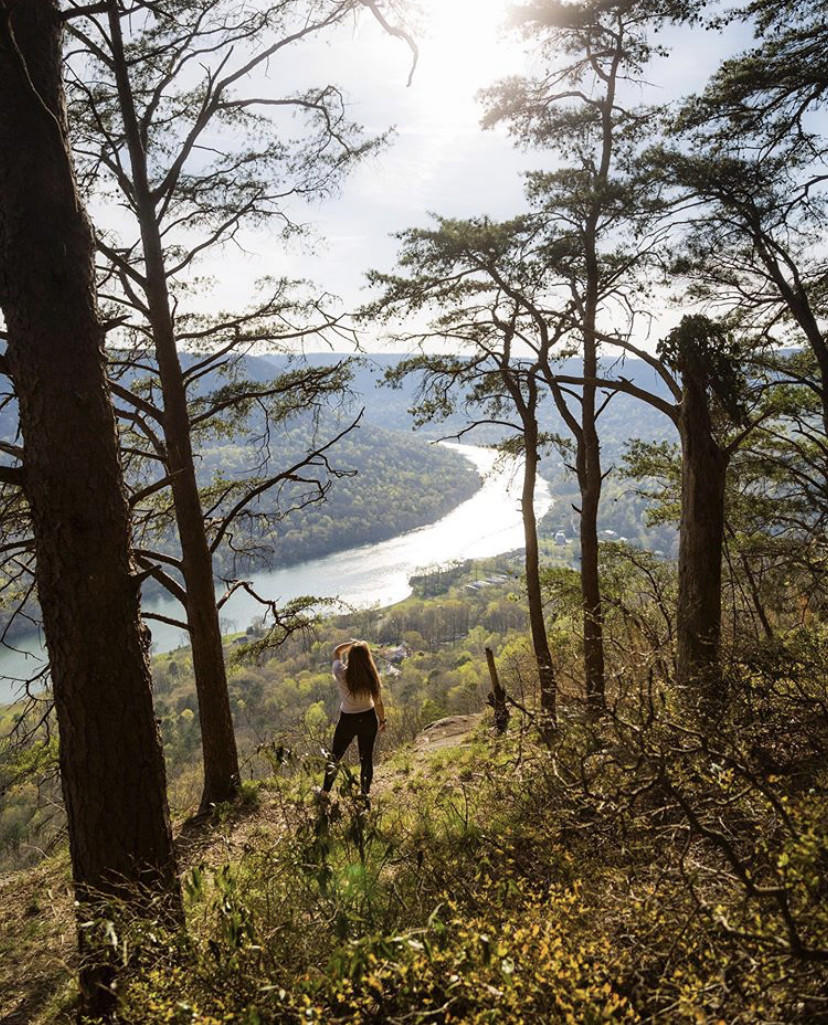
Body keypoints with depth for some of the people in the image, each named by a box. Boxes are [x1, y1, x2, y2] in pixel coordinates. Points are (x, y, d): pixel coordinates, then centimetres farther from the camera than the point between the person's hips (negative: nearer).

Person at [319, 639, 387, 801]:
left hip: (348, 719, 0)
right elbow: (378, 702, -8)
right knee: (366, 757, 17)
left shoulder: (341, 674, -22)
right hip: (368, 719, 1)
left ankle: (324, 792, 30)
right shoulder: (372, 677, -21)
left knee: (335, 755, 18)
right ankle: (365, 793, 28)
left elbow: (336, 651, -2)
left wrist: (352, 643, -6)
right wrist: (382, 720, 7)